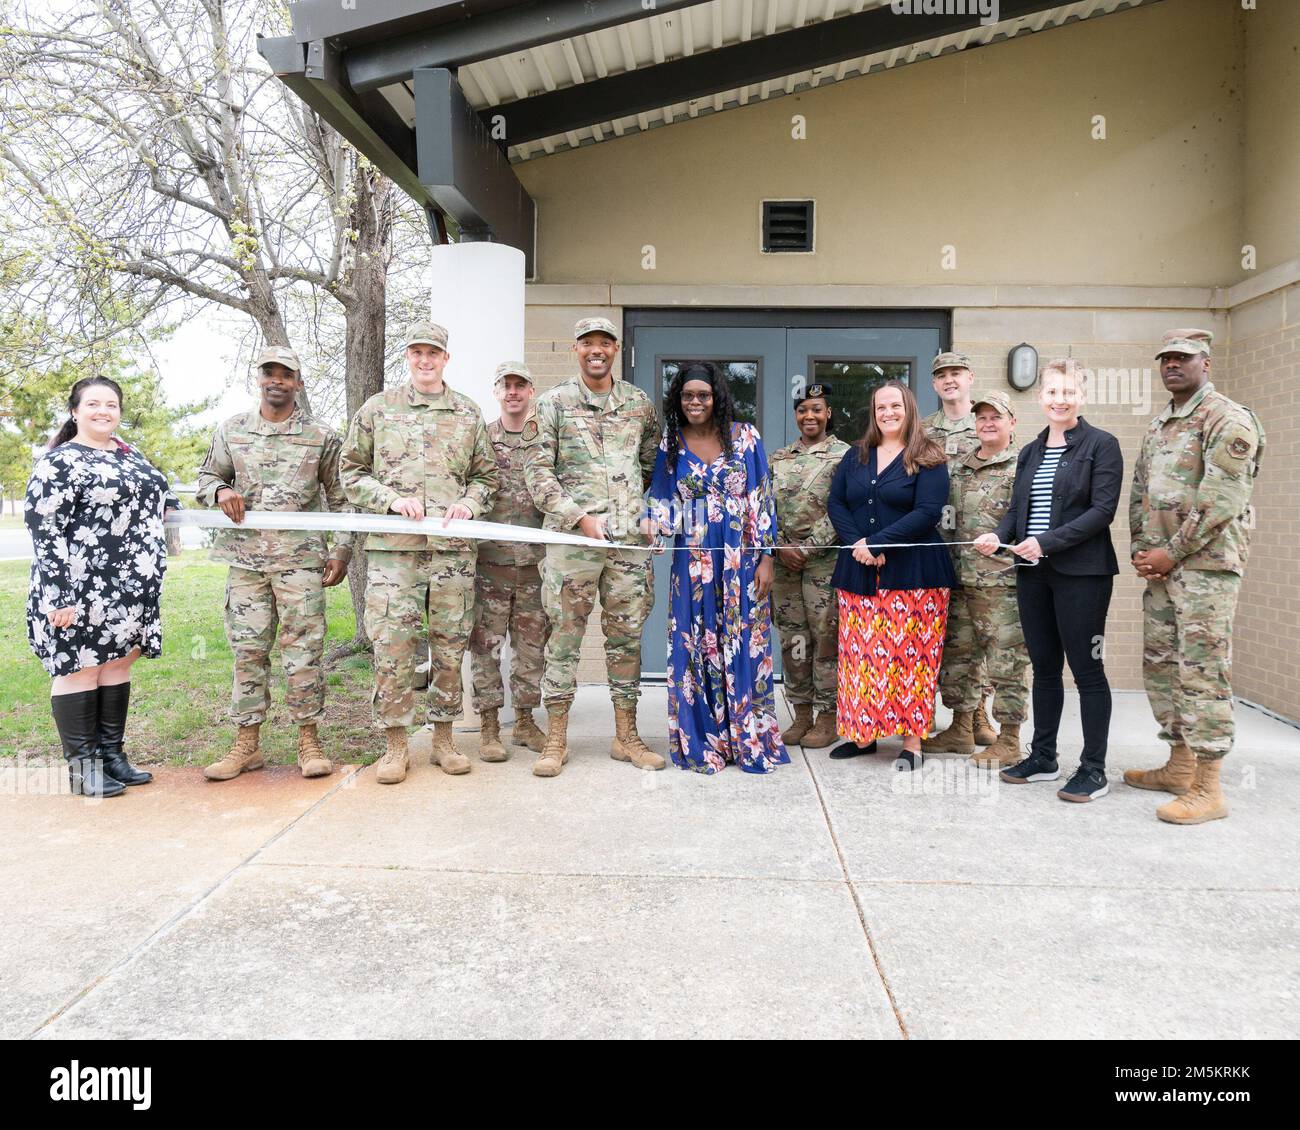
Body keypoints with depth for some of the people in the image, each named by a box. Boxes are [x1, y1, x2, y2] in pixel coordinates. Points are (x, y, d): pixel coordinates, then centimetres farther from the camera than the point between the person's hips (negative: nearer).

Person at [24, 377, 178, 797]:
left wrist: (170, 504, 16)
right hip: (84, 590, -7)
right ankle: (81, 767, 9)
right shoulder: (59, 462, -9)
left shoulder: (129, 454, 14)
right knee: (80, 669, 1)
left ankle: (111, 754, 22)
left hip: (132, 591, 7)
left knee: (118, 665, 12)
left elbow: (156, 489, 36)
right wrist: (59, 596, -19)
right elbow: (45, 532, -14)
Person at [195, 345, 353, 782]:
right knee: (247, 651, 7)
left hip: (301, 558, -2)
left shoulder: (322, 436, 4)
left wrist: (341, 551, 1)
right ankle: (247, 744, 15)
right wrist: (220, 491, -6)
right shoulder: (231, 430, 10)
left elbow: (340, 498, 8)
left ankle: (309, 741, 9)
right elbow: (205, 479, 18)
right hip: (245, 557, 3)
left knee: (303, 649, -1)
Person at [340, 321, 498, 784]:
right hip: (392, 546, -1)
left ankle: (443, 738, 19)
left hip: (453, 546, 2)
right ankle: (395, 745, 9)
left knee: (450, 646, 6)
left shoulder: (469, 414, 13)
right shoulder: (377, 408, 8)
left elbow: (487, 474, 18)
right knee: (392, 646, -3)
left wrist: (470, 503, -3)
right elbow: (350, 471, 8)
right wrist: (392, 499, -7)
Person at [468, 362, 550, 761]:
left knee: (532, 641, 8)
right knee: (487, 641, 0)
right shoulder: (481, 437, 5)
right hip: (491, 556, -2)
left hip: (535, 558, 2)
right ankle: (488, 726, 10)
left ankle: (525, 721, 20)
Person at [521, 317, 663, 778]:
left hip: (630, 537, 3)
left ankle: (626, 736, 19)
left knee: (626, 636, 8)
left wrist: (638, 508, 10)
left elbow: (652, 464, 21)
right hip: (572, 537, -3)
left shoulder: (640, 403, 12)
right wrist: (581, 517, -12)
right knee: (565, 636, 1)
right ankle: (556, 740, 10)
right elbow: (537, 471, -4)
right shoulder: (552, 403, 2)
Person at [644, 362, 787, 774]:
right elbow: (662, 501, 8)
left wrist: (766, 557, -5)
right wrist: (649, 527, -14)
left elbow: (761, 500, 0)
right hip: (693, 562, 1)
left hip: (741, 559, -1)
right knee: (695, 648, 3)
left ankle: (749, 741, 14)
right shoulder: (671, 443, 6)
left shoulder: (745, 437, 1)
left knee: (744, 646, 2)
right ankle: (702, 741, 14)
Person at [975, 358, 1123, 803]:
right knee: (1044, 667, 13)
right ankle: (1043, 757, 24)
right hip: (1033, 573, 6)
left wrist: (1047, 542, -22)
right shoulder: (1030, 451, 15)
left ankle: (1094, 770, 9)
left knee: (1086, 669, 0)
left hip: (1081, 572, -6)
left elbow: (1103, 509, -13)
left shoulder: (1101, 445, -4)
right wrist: (999, 535, -6)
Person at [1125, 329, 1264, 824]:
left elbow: (1221, 499, -16)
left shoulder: (1227, 420, -8)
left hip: (1206, 564, -9)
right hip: (1161, 565, 9)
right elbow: (1139, 491, 18)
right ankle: (1179, 767, 25)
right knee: (1160, 664, 13)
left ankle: (1207, 789, -3)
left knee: (1202, 670, -8)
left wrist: (1172, 552, -14)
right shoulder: (1157, 427, 18)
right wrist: (1141, 549, 4)